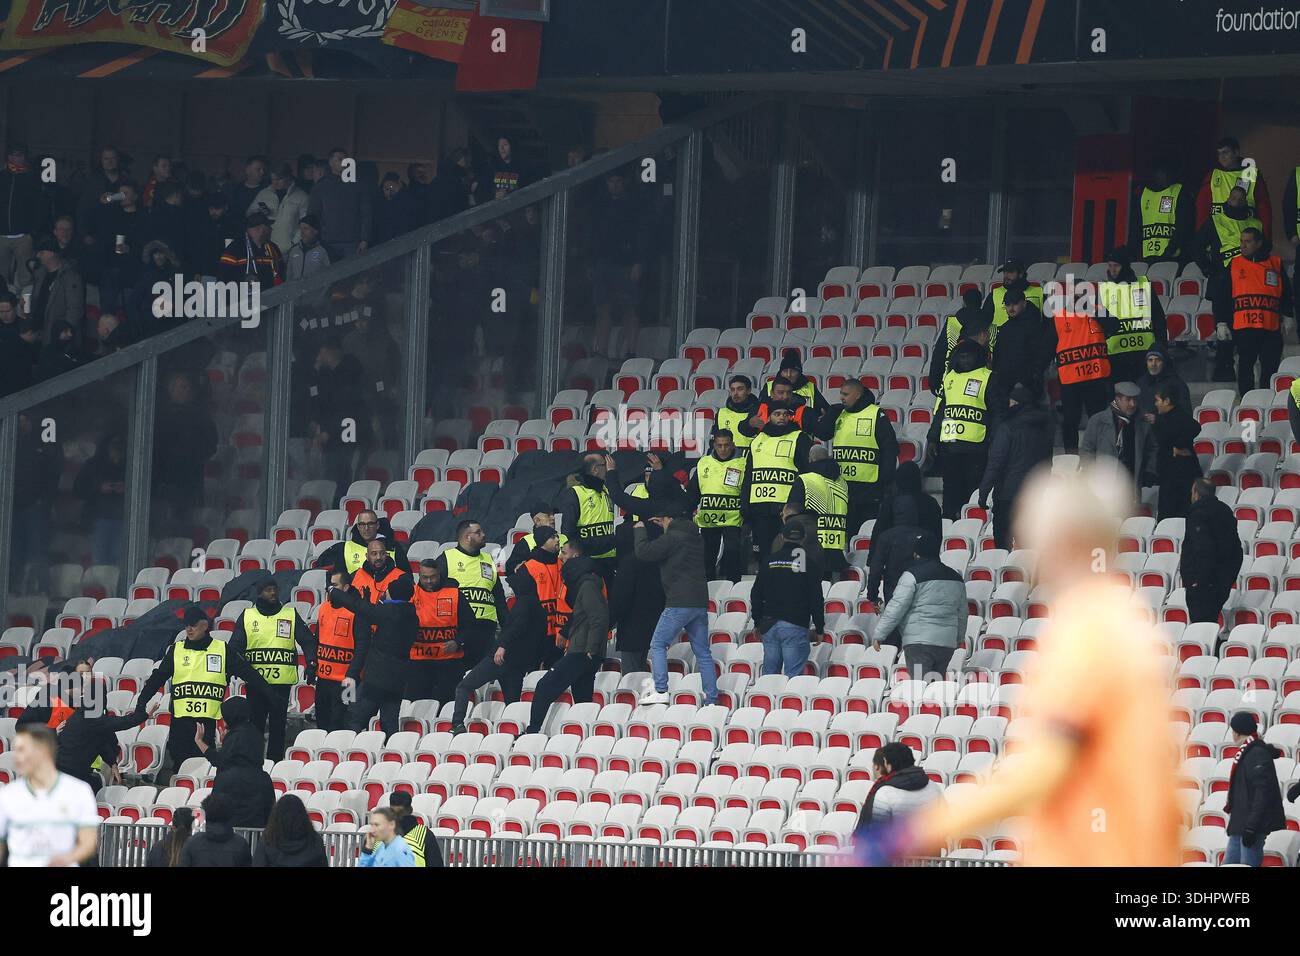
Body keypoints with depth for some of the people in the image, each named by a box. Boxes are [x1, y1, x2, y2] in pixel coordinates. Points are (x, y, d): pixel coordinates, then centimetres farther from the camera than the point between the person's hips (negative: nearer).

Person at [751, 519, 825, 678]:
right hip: (796, 626, -4)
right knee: (793, 675, -5)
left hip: (769, 625, 4)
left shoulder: (769, 561, 6)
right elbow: (816, 600, -4)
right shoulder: (809, 564, -4)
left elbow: (756, 595, 11)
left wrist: (758, 623, 22)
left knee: (770, 673, 9)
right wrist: (819, 629, 5)